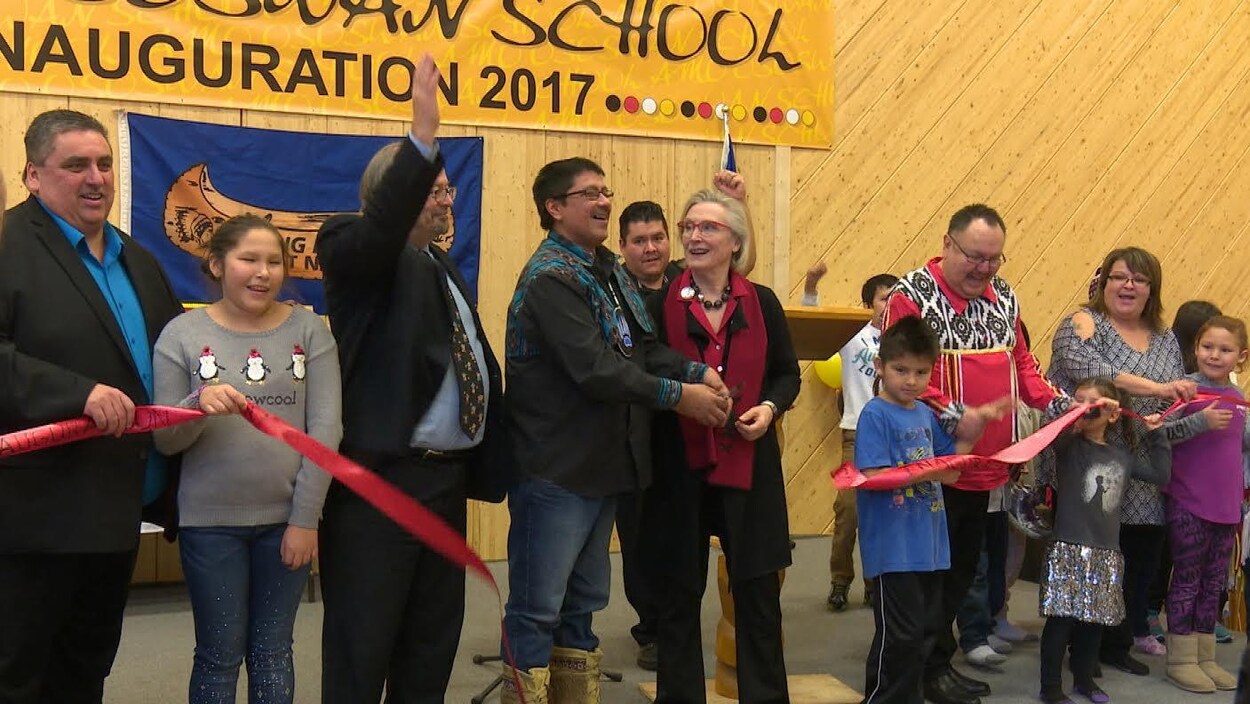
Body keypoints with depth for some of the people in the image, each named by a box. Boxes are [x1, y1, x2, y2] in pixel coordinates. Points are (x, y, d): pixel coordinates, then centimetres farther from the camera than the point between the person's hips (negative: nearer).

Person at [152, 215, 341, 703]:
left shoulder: (308, 330, -1)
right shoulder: (182, 334, -2)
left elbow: (325, 429, -3)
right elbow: (165, 440, -1)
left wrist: (305, 518, -7)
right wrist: (198, 406, -23)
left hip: (286, 519, 1)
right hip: (210, 522, -1)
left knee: (272, 652, 12)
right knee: (219, 655, 9)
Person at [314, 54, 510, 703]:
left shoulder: (445, 268, 17)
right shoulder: (354, 252, -6)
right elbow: (381, 226, -30)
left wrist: (486, 461, 11)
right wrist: (422, 136, -39)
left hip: (447, 477, 8)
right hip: (379, 478, -8)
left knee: (432, 643, 17)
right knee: (361, 648, 2)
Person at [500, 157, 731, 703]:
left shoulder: (608, 270, 13)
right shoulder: (551, 278, -16)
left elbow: (643, 347, 9)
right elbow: (594, 369, -24)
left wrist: (697, 373, -9)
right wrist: (678, 396, -19)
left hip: (602, 465, 10)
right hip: (555, 469, -9)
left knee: (582, 603, 19)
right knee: (537, 610, -1)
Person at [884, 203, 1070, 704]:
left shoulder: (1003, 297, 11)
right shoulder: (912, 296, -12)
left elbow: (1021, 362, 16)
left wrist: (1053, 402, 0)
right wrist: (952, 414, -29)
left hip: (984, 466, 7)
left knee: (964, 566, 15)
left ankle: (938, 660, 28)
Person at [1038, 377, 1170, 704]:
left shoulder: (1122, 453, 12)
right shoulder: (1069, 445, -3)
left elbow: (1160, 474, 21)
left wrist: (1156, 435, 19)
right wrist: (1074, 416, -31)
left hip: (1105, 551, 5)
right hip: (1068, 548, -5)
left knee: (1094, 620, 12)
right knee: (1061, 619, -3)